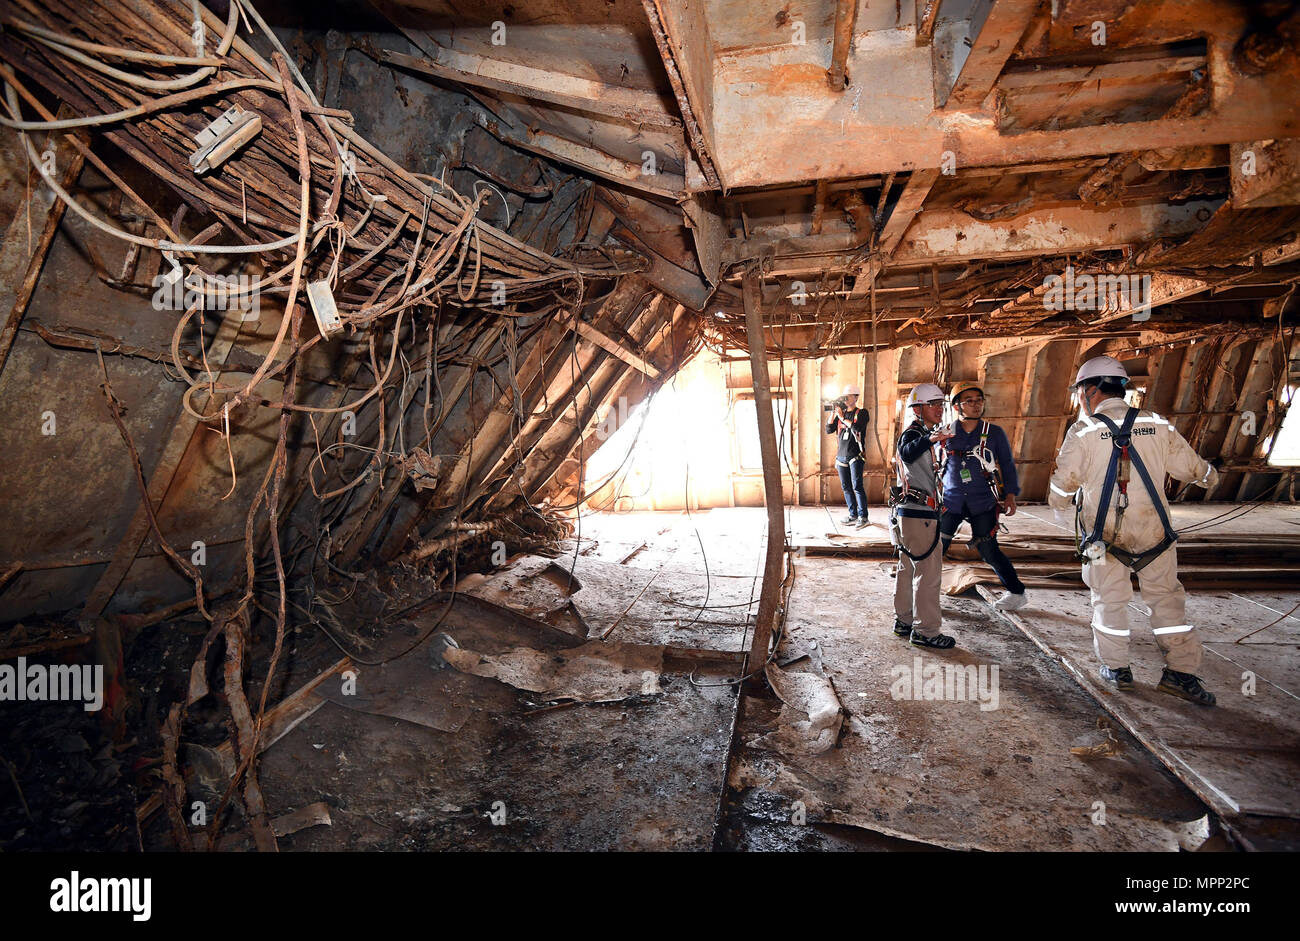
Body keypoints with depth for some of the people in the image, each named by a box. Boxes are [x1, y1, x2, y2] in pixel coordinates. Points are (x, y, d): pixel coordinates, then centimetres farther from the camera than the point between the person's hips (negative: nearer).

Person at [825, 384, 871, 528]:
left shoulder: (862, 413, -1)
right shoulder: (840, 413, 14)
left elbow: (856, 427, -20)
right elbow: (829, 430, 6)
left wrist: (842, 417, -12)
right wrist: (833, 413, -3)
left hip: (855, 456, -6)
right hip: (841, 455, 6)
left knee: (857, 486, -10)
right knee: (846, 487, 8)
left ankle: (863, 517, -7)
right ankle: (853, 515, 16)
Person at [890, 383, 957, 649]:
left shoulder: (923, 435, 18)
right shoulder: (913, 433, -14)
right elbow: (907, 453, -40)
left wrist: (936, 503, 34)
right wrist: (929, 439, -55)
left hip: (909, 513, 11)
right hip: (917, 514, -11)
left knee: (908, 567, 16)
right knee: (929, 570, -6)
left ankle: (904, 621, 26)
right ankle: (925, 631, 0)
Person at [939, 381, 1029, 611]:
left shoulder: (994, 433, 1)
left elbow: (1007, 465, 6)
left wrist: (1010, 494, -2)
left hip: (983, 503, -1)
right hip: (951, 500, 1)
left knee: (989, 551, 0)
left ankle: (1017, 593, 21)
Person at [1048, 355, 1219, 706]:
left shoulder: (1083, 431, -9)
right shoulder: (1157, 425, 1)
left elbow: (1063, 483, -6)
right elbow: (1192, 468, 10)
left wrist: (1058, 502, 17)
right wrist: (1210, 474, 34)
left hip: (1105, 535, -2)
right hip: (1153, 532, 2)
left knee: (1109, 599, 11)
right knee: (1166, 598, 13)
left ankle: (1116, 667, 21)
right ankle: (1181, 671, 15)